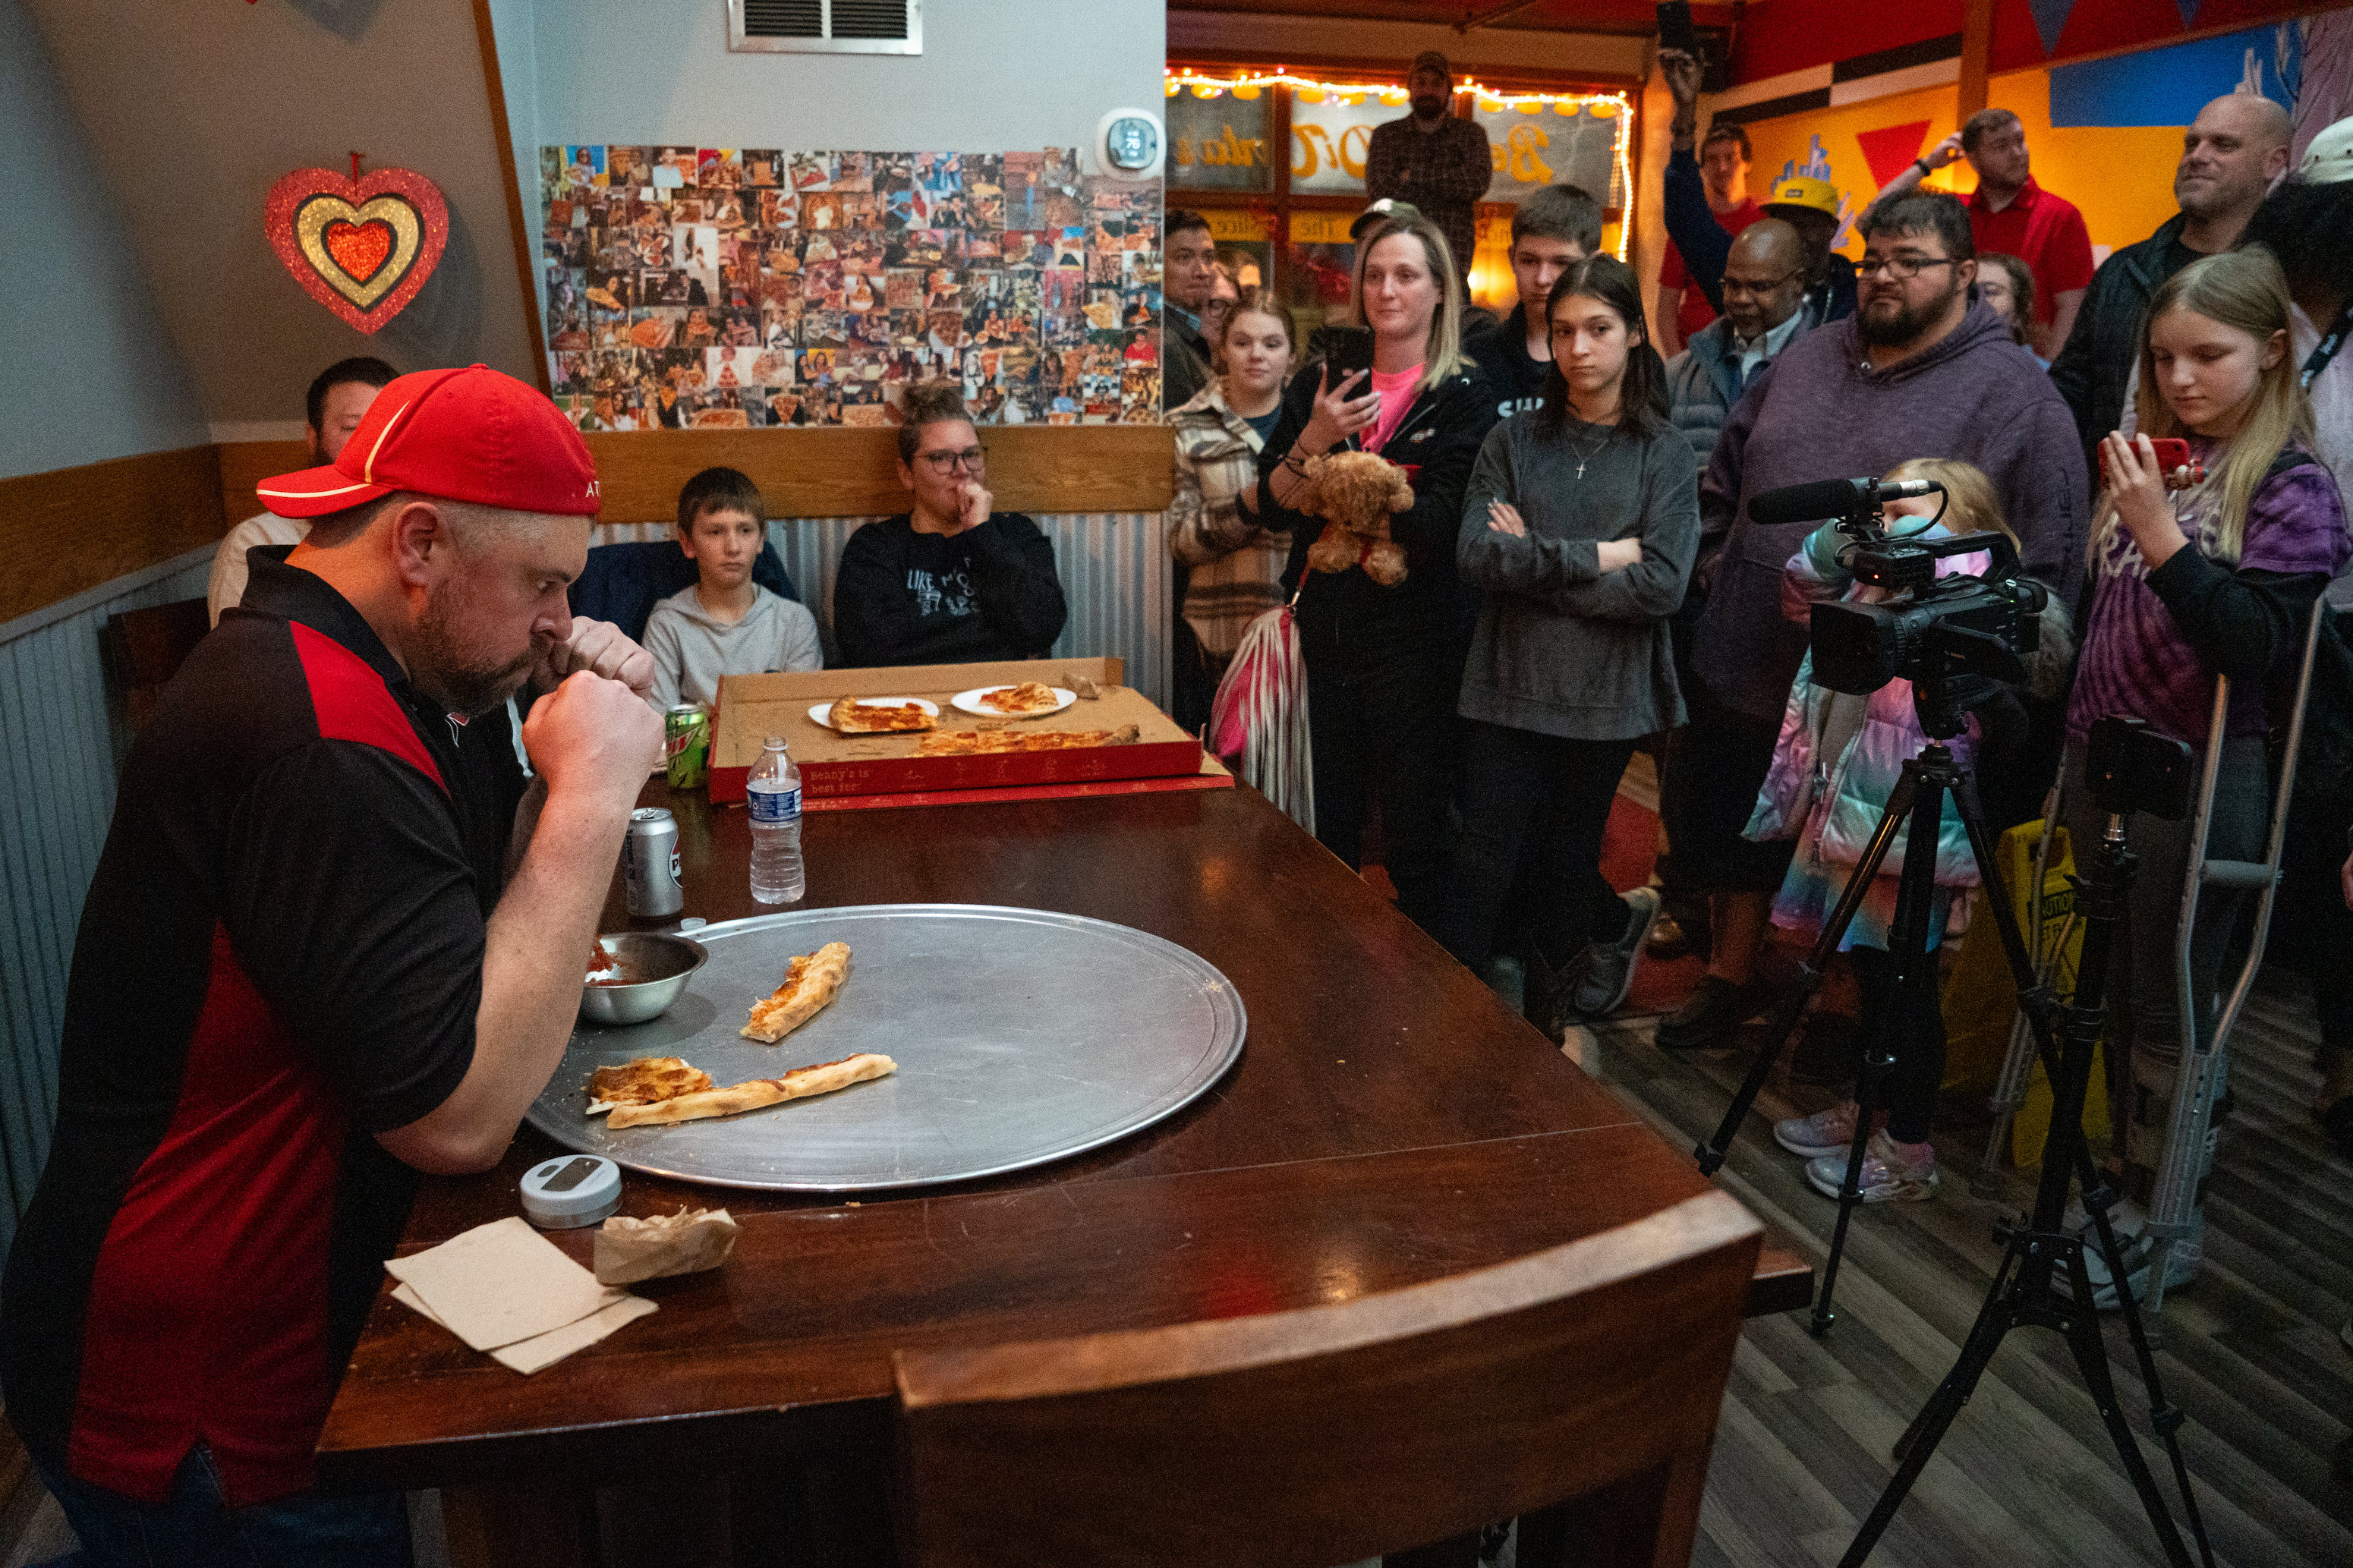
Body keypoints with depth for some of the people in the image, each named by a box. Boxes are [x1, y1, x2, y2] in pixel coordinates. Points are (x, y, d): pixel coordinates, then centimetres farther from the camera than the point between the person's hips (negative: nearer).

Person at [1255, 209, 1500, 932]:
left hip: (1419, 635, -4)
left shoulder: (1463, 398, -2)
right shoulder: (1321, 387, 10)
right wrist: (1312, 440, -13)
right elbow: (1272, 507, 3)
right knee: (1332, 825, 14)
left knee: (1416, 830, 2)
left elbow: (1441, 524, -14)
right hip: (1329, 626, 4)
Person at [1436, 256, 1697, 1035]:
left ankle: (1541, 1030, 35)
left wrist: (1531, 561, -11)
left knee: (1566, 866, 14)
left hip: (1606, 698, 0)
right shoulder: (1513, 440, 3)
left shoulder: (1665, 454, 0)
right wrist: (1595, 556, -13)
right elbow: (1476, 555, -10)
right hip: (1510, 687, 0)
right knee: (1483, 868, -2)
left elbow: (1661, 586, -12)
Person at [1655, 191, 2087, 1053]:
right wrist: (1716, 572, 8)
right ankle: (1730, 974, 39)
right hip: (1745, 669, 6)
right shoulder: (1805, 357, 11)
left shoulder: (2018, 393, -7)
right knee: (1731, 838, 18)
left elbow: (2046, 560, -11)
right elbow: (1724, 480, 17)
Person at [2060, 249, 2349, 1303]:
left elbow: (2255, 644, -18)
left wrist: (2160, 534, -27)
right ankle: (2123, 1173, 28)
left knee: (2169, 1002, 1)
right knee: (2113, 988, 14)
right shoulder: (2150, 459, 11)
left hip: (2202, 776, -6)